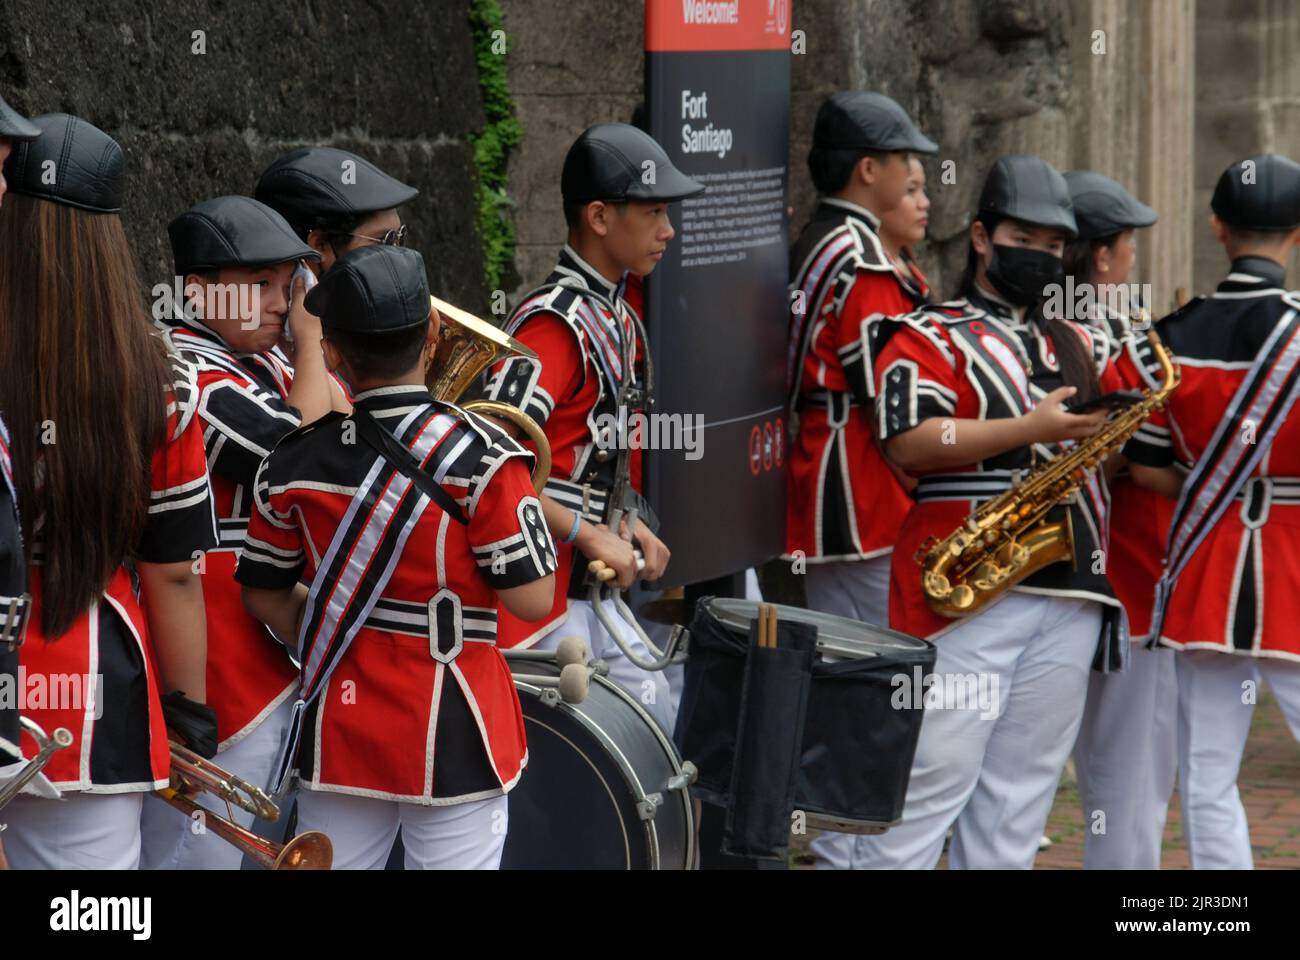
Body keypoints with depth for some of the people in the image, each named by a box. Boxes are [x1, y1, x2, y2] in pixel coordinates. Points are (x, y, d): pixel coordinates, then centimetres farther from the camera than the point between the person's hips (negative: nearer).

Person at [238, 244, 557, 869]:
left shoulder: (293, 464, -1)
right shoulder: (483, 456, -14)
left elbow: (264, 597, 9)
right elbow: (532, 600, -12)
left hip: (338, 730, 3)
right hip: (454, 738, -3)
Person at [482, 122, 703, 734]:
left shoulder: (618, 320, 13)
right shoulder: (555, 322, -18)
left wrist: (626, 526, 6)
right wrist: (590, 535, -23)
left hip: (590, 589, 10)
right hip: (538, 593, -10)